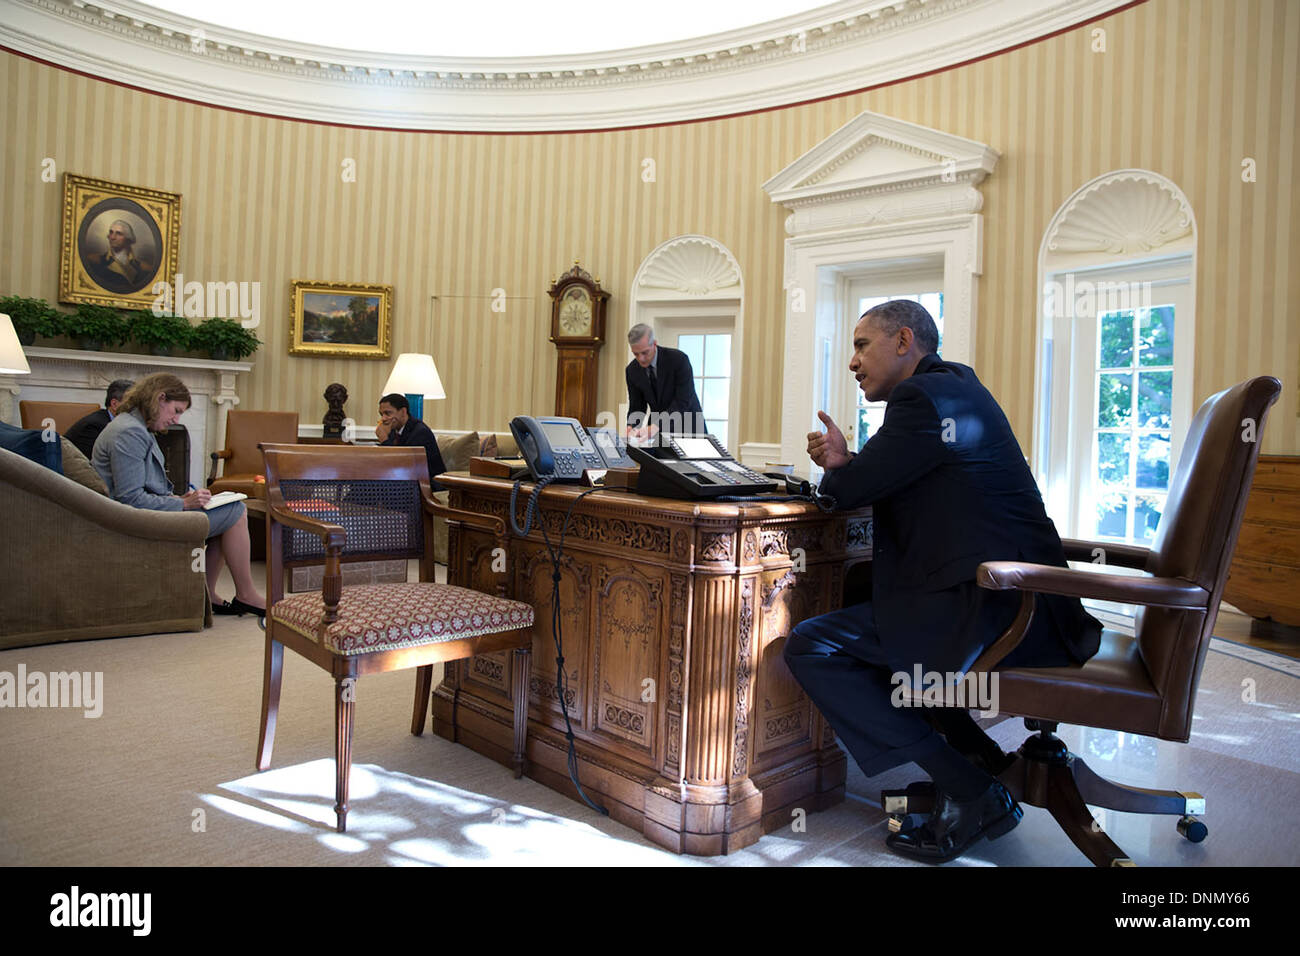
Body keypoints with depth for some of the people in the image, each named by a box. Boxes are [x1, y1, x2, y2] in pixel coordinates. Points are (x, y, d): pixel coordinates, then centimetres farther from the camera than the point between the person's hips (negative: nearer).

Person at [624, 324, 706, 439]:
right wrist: (631, 427, -22)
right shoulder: (632, 370, -5)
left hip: (687, 427, -3)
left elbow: (683, 402, -25)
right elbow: (636, 406, 0)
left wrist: (656, 426, -35)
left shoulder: (678, 359, -20)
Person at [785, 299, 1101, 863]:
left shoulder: (925, 397, -11)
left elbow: (852, 489, -10)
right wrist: (844, 462, 2)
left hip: (993, 609, -11)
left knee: (810, 647, -13)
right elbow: (882, 488, 21)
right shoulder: (952, 388, 21)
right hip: (1016, 602, 11)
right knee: (856, 590, 28)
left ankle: (968, 792, -6)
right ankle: (984, 760, 21)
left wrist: (833, 471, 13)